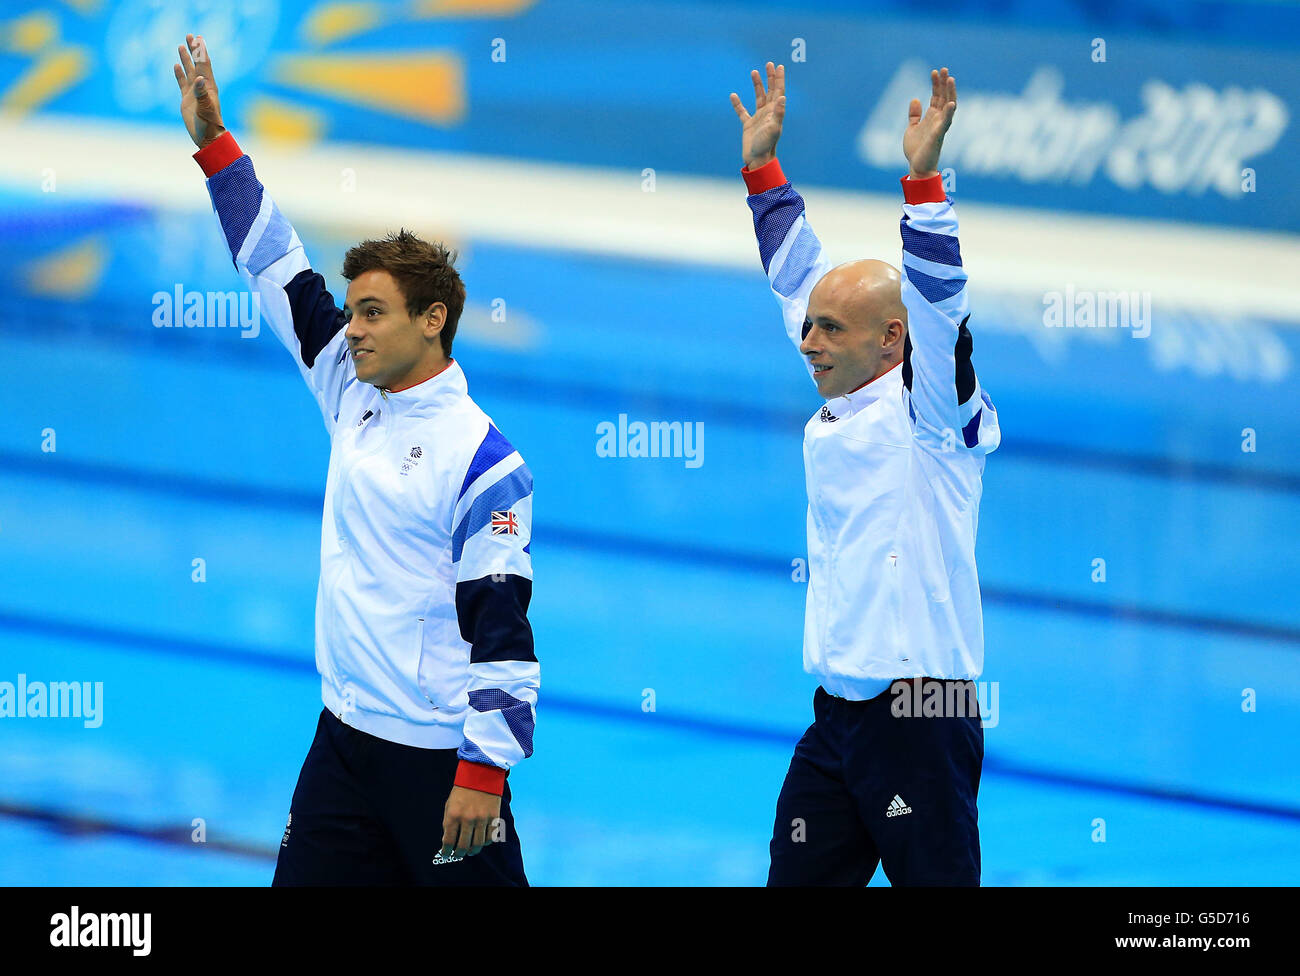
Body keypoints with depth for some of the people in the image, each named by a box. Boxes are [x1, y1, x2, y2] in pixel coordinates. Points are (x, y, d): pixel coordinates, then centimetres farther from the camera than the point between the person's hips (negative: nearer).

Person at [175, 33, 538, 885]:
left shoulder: (482, 459, -14)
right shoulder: (354, 397, 7)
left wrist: (483, 774, -20)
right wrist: (214, 143, 13)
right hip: (346, 741, 7)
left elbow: (501, 626, -16)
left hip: (441, 757, -7)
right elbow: (278, 271, 14)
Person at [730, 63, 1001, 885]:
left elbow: (939, 302, -21)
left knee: (934, 877, -4)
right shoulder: (838, 408, 12)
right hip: (837, 716, 8)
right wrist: (763, 169, 22)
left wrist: (923, 178, -27)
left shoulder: (933, 412, -7)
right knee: (796, 879, 6)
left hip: (923, 715, -7)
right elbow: (796, 278, 20)